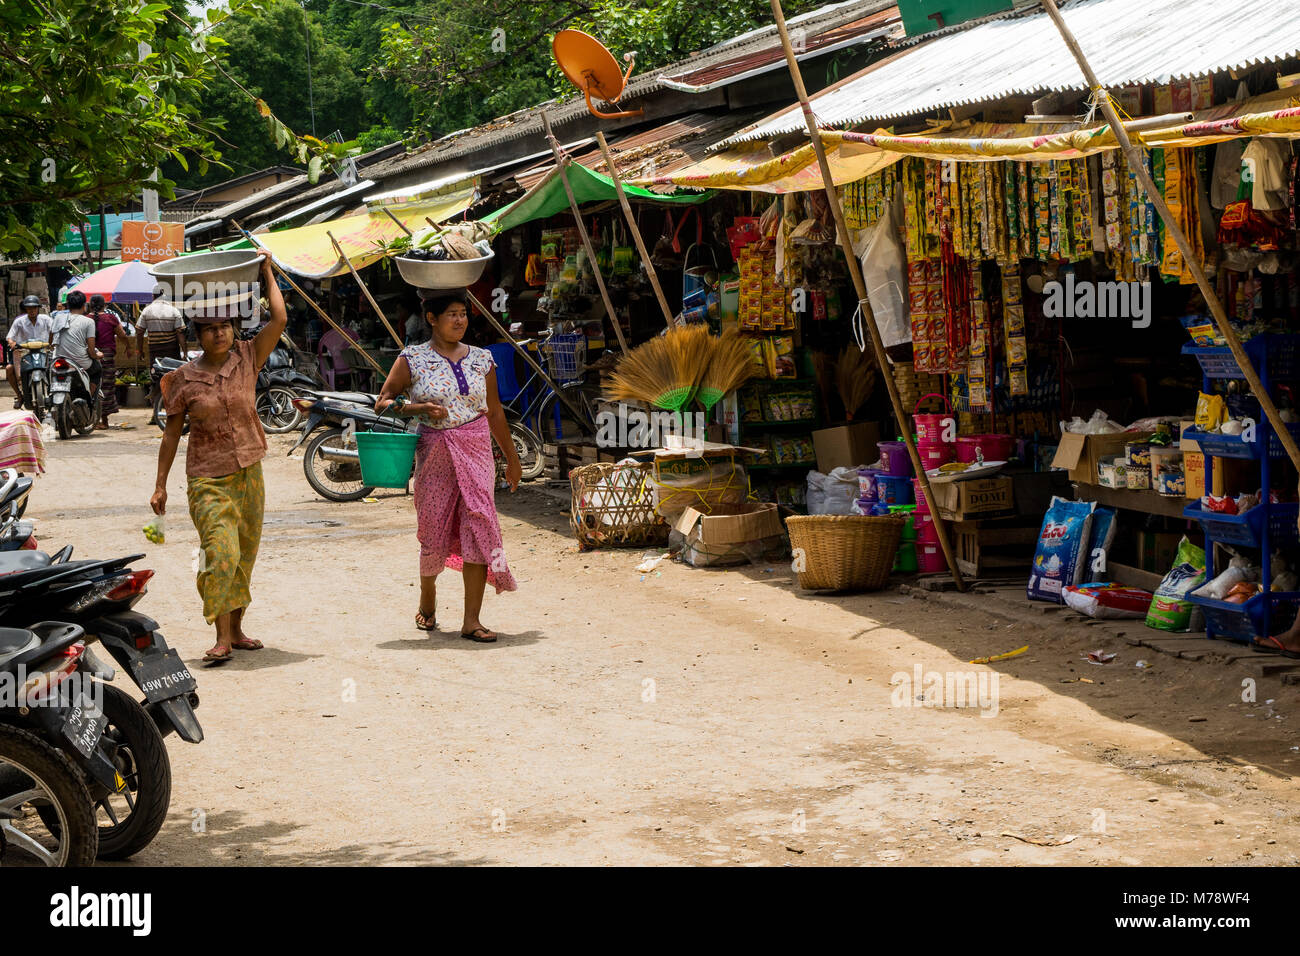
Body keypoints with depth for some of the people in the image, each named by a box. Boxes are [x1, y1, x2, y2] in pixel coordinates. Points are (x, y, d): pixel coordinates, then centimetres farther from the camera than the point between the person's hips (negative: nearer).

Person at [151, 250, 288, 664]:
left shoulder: (247, 359, 3)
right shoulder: (183, 378, -1)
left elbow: (279, 319, -8)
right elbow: (172, 433, 4)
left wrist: (267, 271, 0)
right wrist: (160, 485, 3)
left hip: (249, 473, 3)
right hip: (207, 478, -3)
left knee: (244, 555, 10)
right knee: (220, 552, -16)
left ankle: (237, 629, 22)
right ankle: (223, 637, -14)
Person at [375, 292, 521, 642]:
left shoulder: (481, 359, 11)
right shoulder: (412, 359, 0)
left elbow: (494, 411, 19)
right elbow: (382, 403, 2)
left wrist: (511, 457, 23)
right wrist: (417, 408, -15)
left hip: (477, 452, 2)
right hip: (434, 454, -2)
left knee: (478, 527, -10)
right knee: (434, 531, 5)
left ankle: (471, 620, -8)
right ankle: (427, 597, 35)